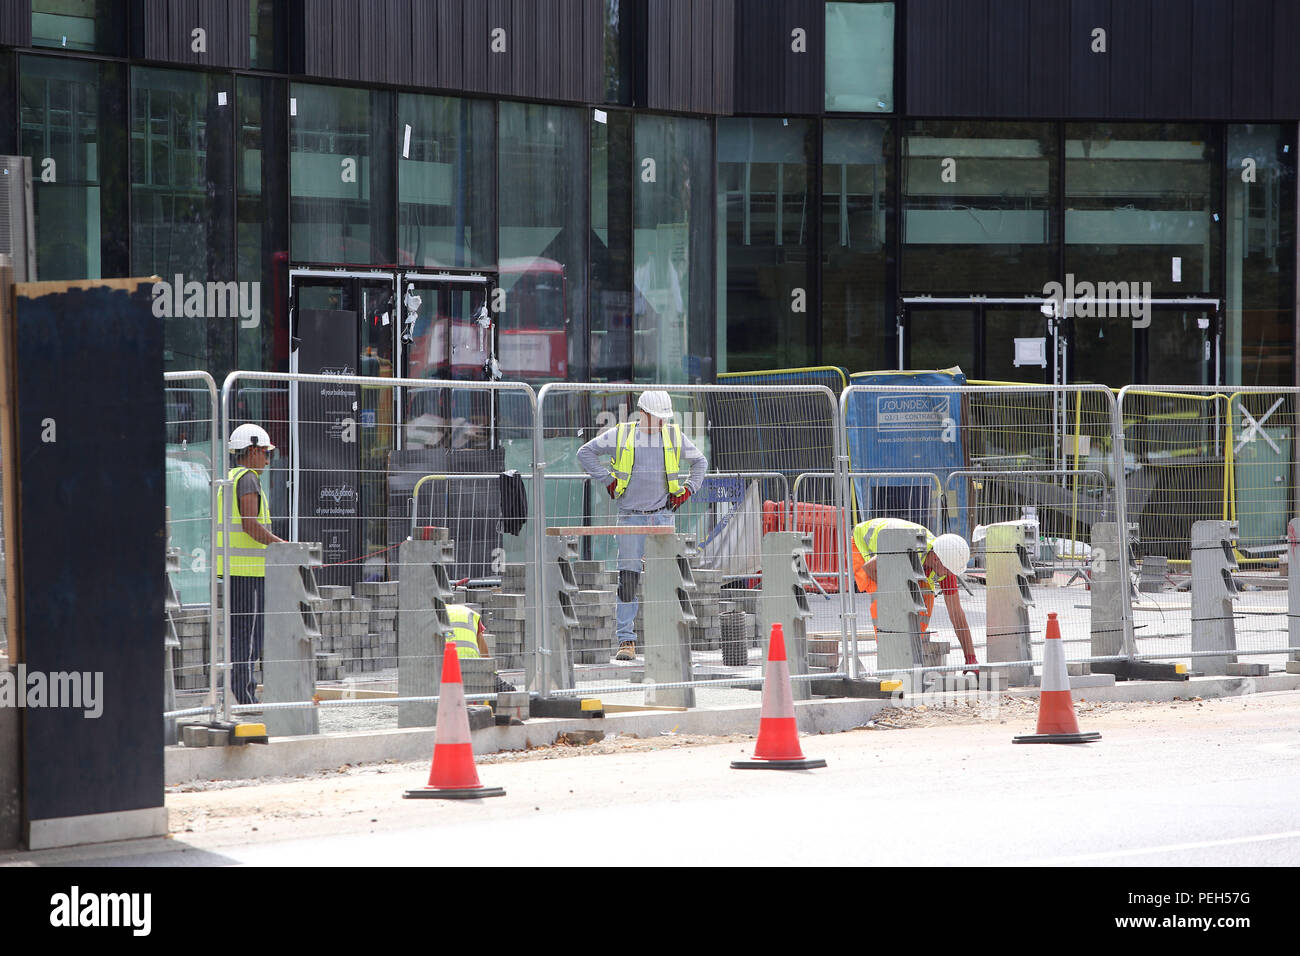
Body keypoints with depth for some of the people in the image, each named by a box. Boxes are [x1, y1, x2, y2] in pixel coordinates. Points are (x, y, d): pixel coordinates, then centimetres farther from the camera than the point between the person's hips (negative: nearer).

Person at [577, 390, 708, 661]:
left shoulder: (675, 436, 6)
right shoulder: (621, 435, -1)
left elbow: (700, 461, 22)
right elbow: (586, 452, 8)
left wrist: (688, 489, 10)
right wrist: (607, 480, 1)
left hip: (663, 515, 2)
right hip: (631, 515, -2)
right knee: (628, 576, -6)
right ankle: (626, 641, -3)